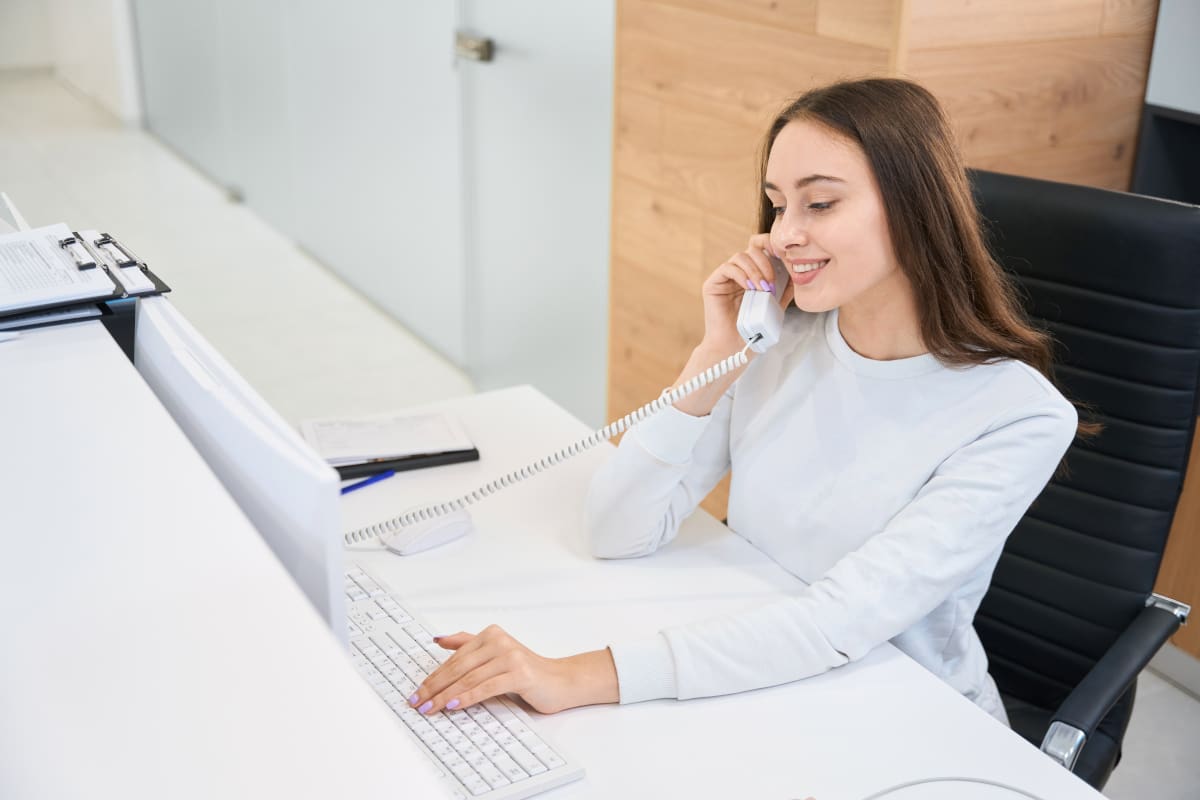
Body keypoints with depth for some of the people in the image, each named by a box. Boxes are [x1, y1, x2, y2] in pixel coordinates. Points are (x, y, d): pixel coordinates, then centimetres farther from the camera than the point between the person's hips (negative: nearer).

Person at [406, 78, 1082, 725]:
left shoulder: (1020, 417, -17)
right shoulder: (776, 343, -5)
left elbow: (841, 622, -27)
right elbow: (619, 535, -7)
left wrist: (586, 676, -34)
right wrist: (715, 357, -17)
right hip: (752, 692, 4)